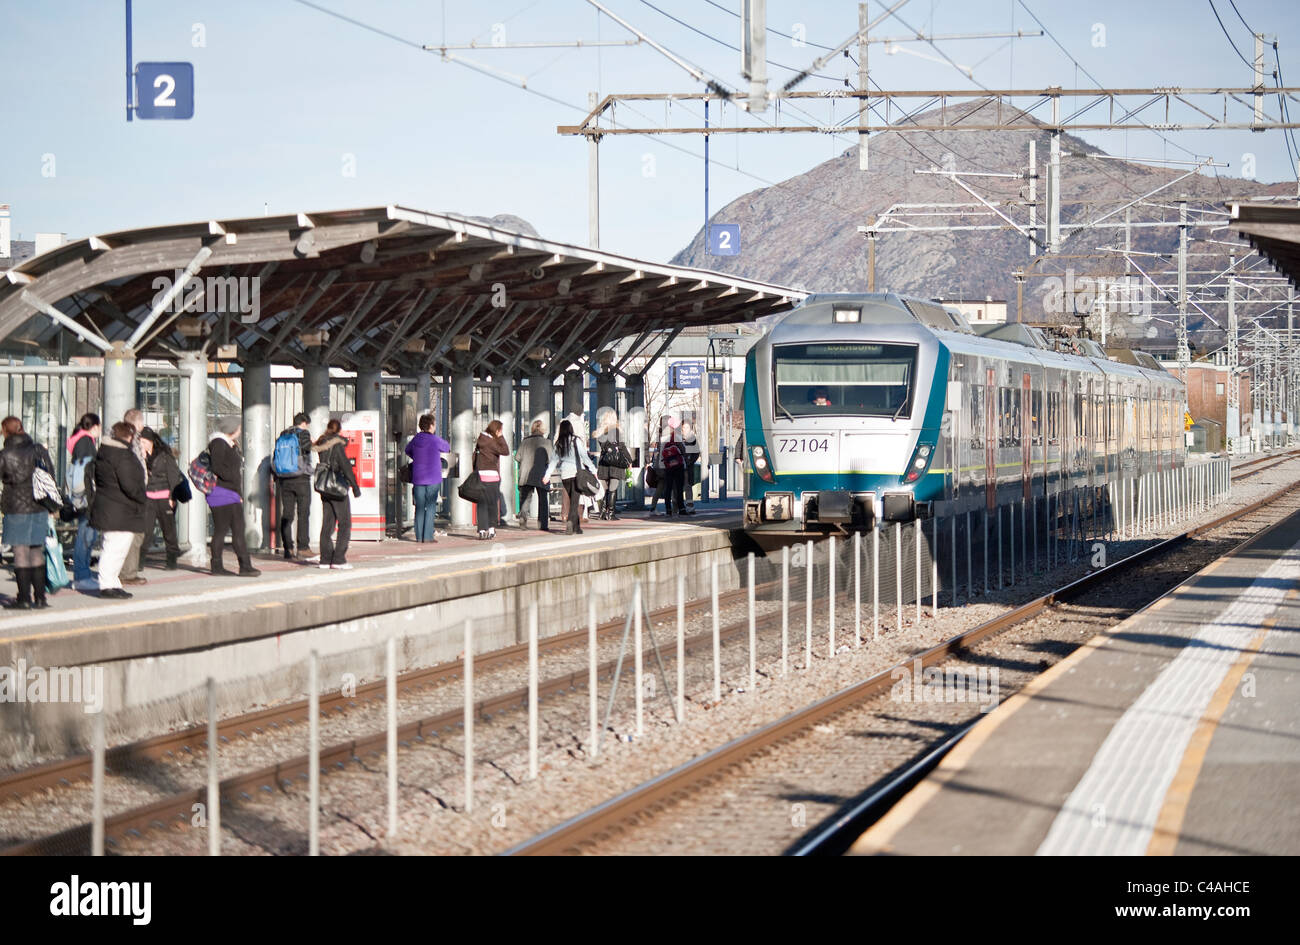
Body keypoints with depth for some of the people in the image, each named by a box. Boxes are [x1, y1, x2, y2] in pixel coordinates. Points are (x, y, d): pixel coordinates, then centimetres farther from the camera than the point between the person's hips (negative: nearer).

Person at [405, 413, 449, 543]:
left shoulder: (416, 439, 2)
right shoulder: (435, 440, -10)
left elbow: (408, 450, 22)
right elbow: (447, 448, 9)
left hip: (418, 478, 4)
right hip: (433, 479, -4)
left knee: (419, 507, 8)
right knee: (430, 507, -1)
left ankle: (419, 536, 7)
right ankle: (428, 536, -4)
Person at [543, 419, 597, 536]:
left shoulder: (559, 443, 7)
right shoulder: (575, 441, -5)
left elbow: (554, 460, 8)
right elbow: (584, 456, -8)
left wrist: (548, 474, 11)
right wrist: (593, 469, -5)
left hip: (564, 474, 4)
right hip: (576, 472, -4)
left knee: (572, 500, 13)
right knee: (574, 500, -6)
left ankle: (577, 527, 13)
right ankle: (570, 521, -27)